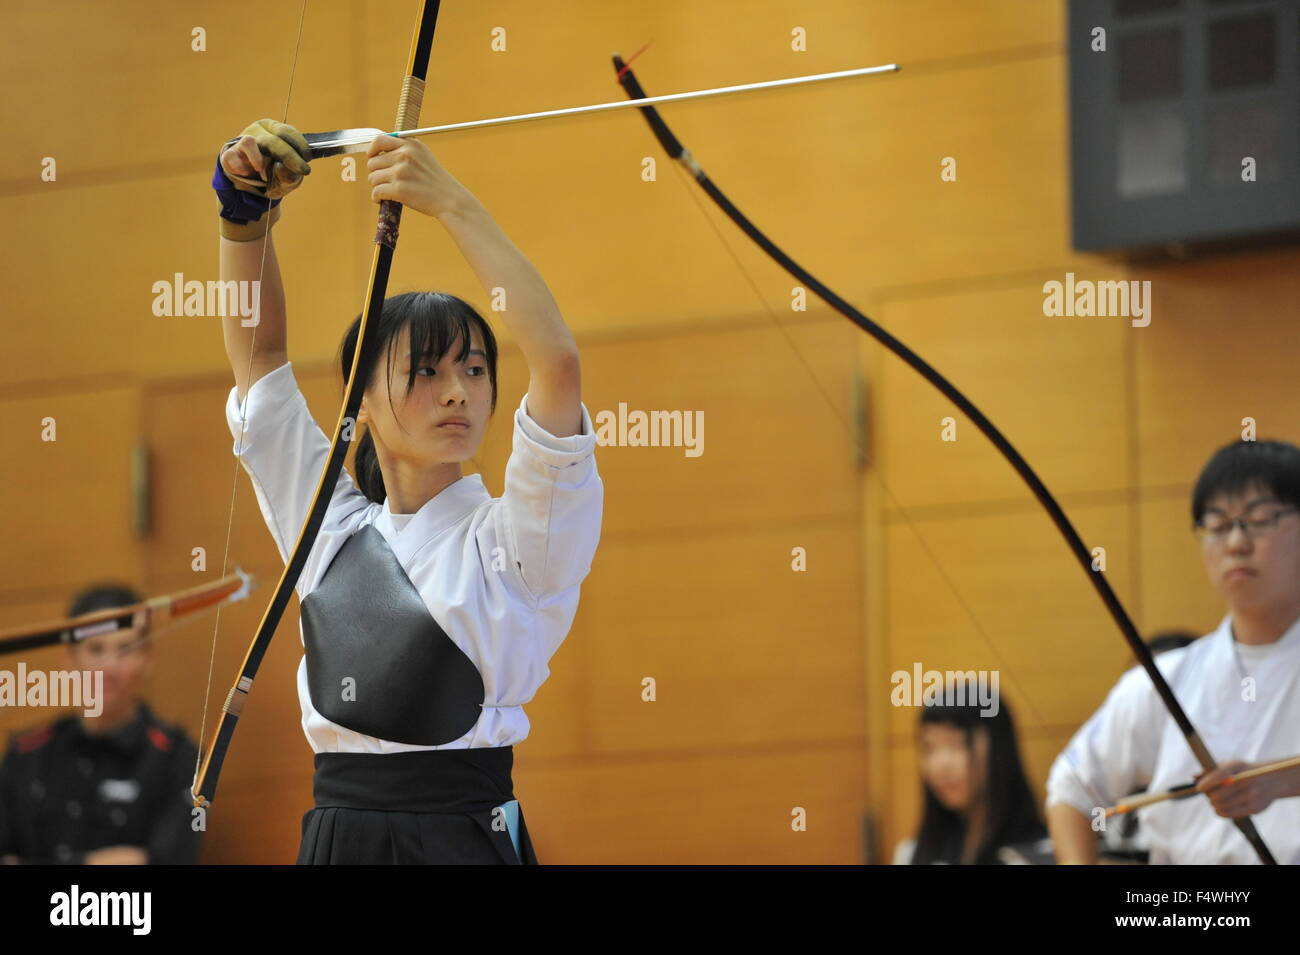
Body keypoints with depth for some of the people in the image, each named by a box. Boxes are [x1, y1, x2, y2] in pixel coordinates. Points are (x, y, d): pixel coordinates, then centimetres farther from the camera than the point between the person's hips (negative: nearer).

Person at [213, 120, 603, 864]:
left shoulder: (508, 540, -1)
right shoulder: (334, 529, 12)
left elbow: (557, 360, -15)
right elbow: (257, 349, 17)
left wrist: (452, 204, -14)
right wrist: (245, 209, 7)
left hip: (463, 835, -4)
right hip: (335, 835, 4)